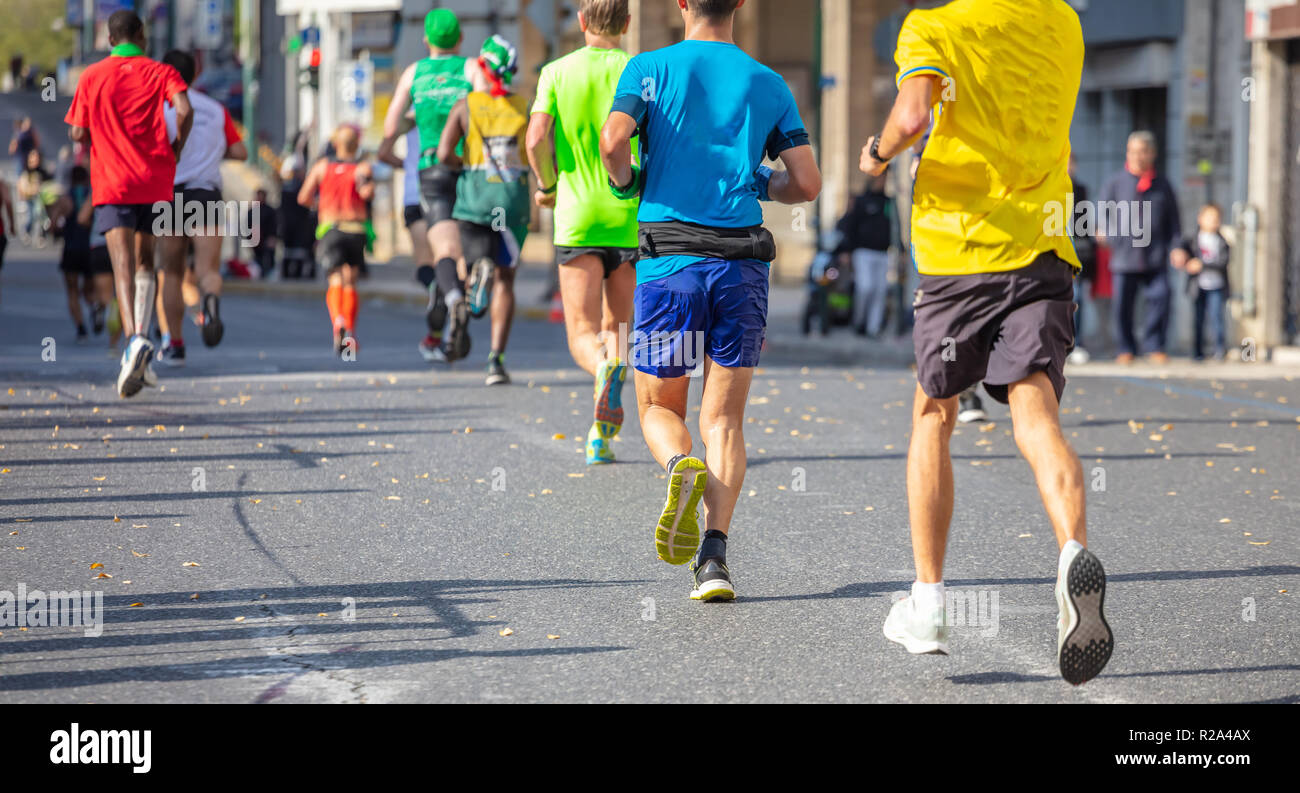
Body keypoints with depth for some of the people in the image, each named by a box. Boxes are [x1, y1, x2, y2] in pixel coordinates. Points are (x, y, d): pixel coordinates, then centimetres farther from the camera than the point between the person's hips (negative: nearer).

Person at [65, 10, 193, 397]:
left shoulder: (92, 77, 5)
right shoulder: (162, 73, 3)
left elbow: (78, 133, 2)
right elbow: (185, 111, -14)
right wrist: (176, 148, 2)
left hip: (111, 183, -1)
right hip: (156, 182, 1)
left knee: (123, 265, -11)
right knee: (145, 262, 19)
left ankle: (133, 339, -35)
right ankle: (141, 341, 10)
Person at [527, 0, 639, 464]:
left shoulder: (557, 73, 1)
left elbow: (537, 137, -10)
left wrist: (546, 185, 8)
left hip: (577, 217, -1)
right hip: (632, 217, 1)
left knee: (583, 335, -2)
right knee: (618, 328, 16)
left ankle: (604, 368, -36)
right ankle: (602, 433, 9)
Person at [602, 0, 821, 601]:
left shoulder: (651, 67, 3)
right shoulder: (769, 84, 9)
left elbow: (612, 141, -14)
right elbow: (807, 183, 5)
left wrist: (626, 184, 7)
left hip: (670, 262, -1)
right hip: (743, 263, 2)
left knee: (659, 408, 13)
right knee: (725, 417, 7)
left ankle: (682, 467, -22)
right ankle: (714, 556, -9)